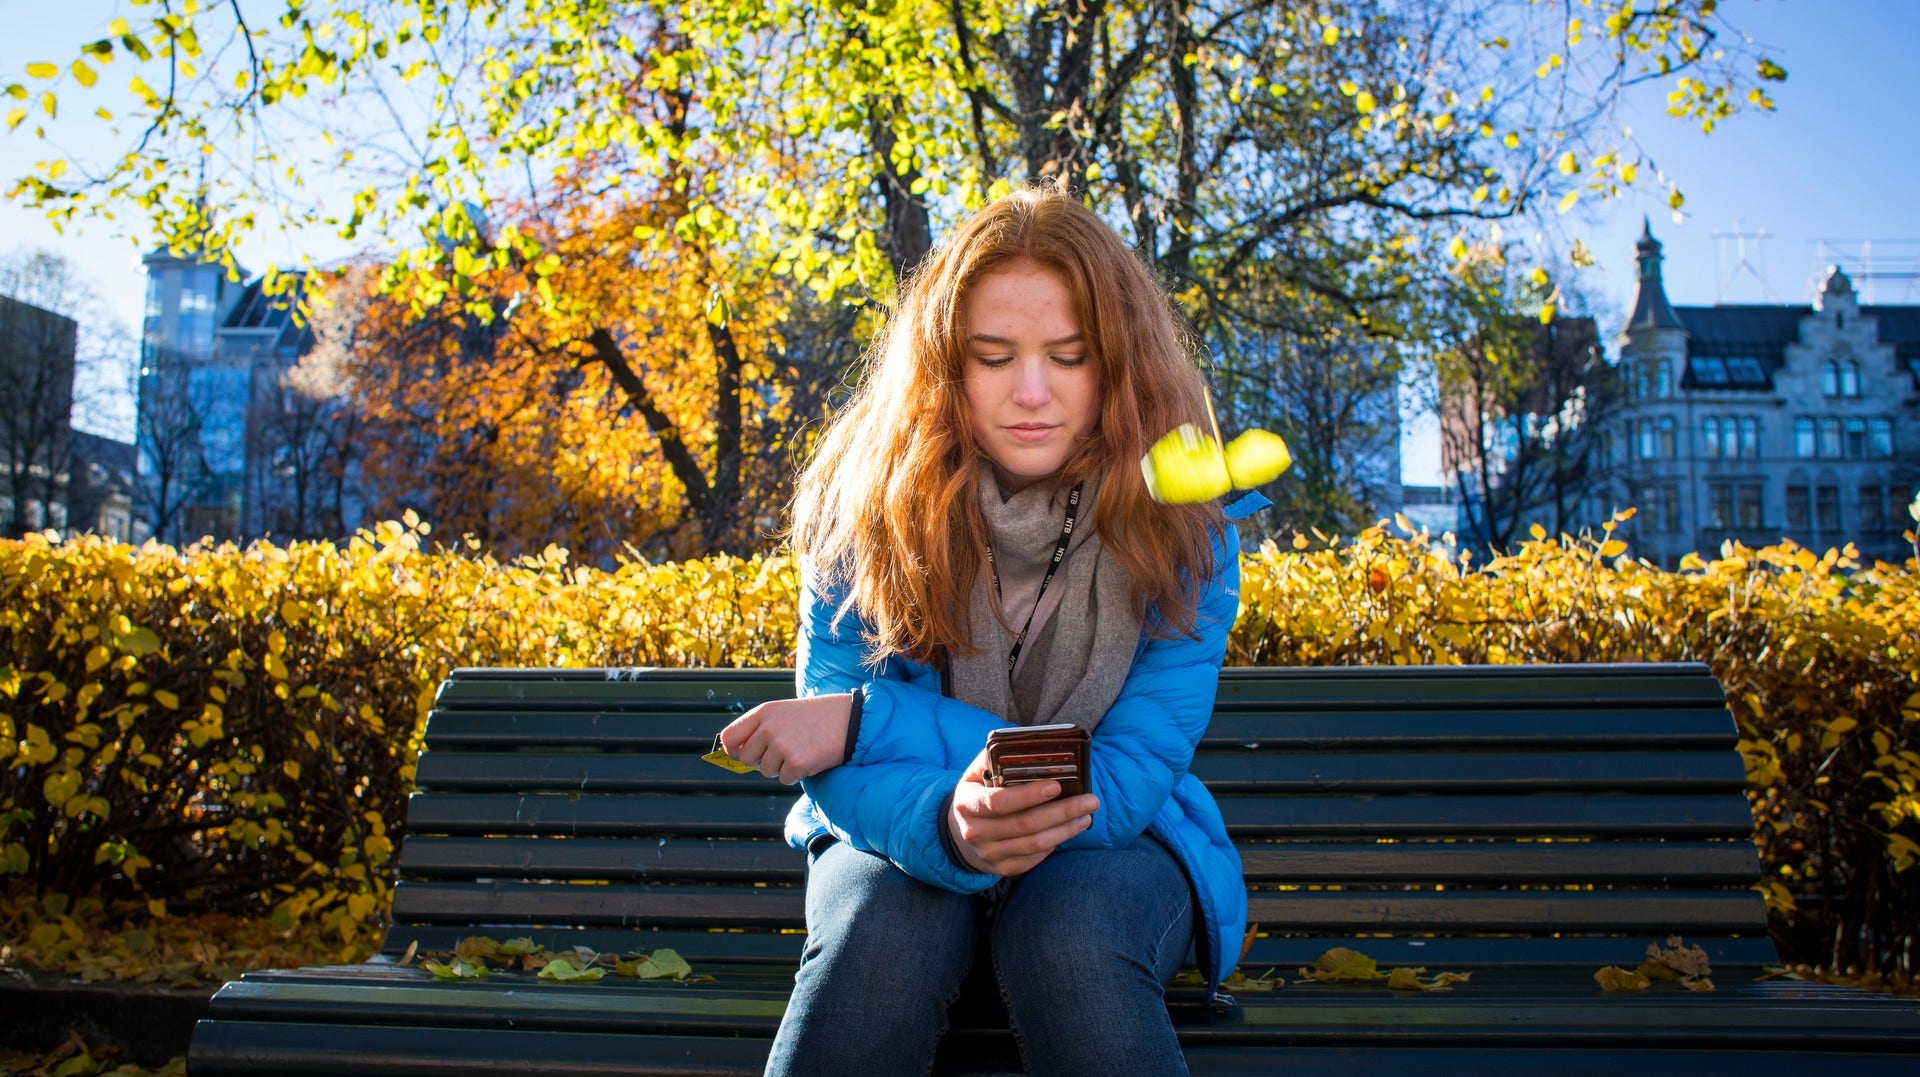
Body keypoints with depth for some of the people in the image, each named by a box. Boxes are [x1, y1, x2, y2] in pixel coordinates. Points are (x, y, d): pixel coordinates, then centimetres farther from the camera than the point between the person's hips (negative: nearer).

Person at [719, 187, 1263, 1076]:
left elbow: (1125, 784, -19)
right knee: (879, 929, -32)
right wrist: (948, 826, -37)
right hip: (905, 835, 1)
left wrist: (866, 720, -26)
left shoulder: (1182, 524, -14)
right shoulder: (863, 506, -13)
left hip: (1110, 846, 0)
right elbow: (842, 771, -13)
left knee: (1070, 937, -34)